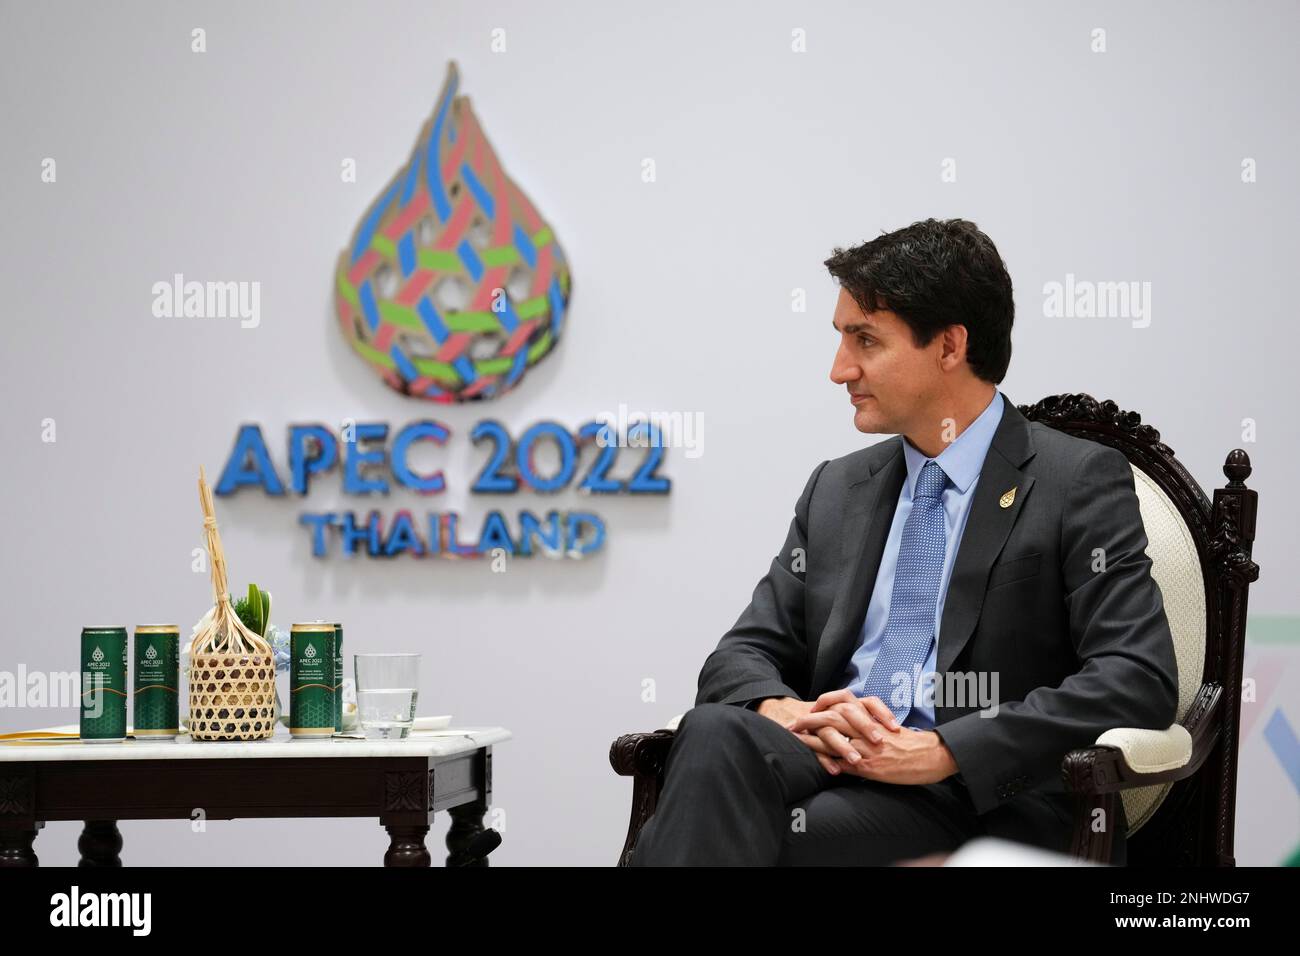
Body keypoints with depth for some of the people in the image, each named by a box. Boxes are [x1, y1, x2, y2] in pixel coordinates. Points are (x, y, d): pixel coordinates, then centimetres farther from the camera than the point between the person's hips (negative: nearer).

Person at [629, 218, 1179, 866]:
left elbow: (1138, 682, -9)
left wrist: (942, 751, -17)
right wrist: (781, 711, -8)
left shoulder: (1079, 483, 3)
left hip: (984, 805, -5)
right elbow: (744, 655, 18)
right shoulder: (836, 490, 21)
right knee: (715, 733, -30)